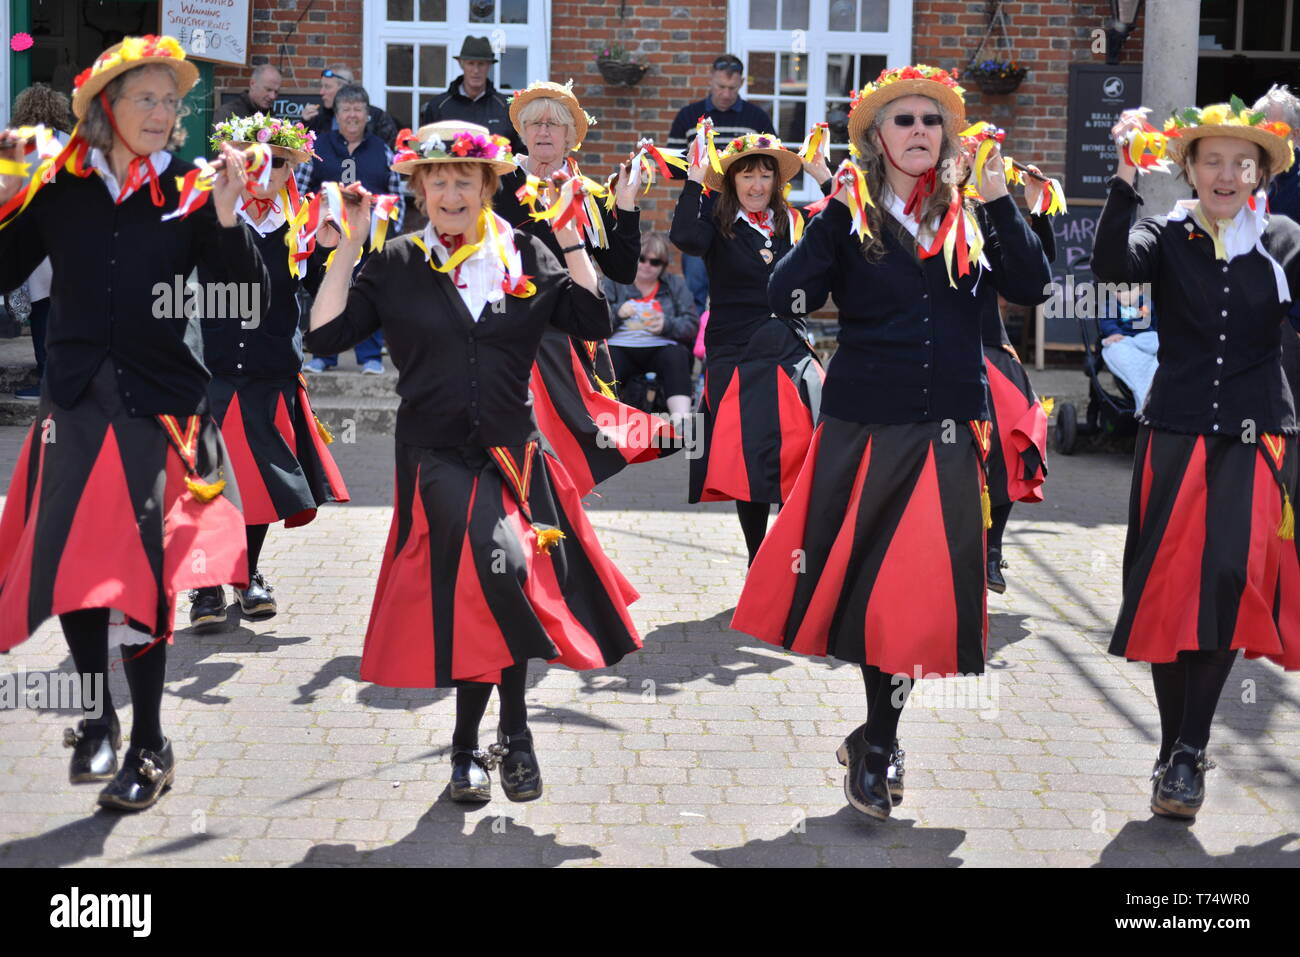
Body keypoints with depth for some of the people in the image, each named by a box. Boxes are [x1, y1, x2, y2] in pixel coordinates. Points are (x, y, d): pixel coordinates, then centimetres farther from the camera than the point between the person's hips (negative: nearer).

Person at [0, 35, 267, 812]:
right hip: (76, 399, 2)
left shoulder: (187, 194, 0)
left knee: (141, 573, -1)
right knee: (71, 565, 2)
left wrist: (228, 218, -18)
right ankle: (99, 719, 24)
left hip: (159, 403, -2)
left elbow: (249, 294, -5)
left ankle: (148, 744, 14)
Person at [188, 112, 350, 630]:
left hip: (275, 372, 3)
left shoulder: (299, 226, 5)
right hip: (217, 370, -3)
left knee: (264, 477, 12)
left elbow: (325, 288, 1)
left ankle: (249, 575, 31)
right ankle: (208, 586, 6)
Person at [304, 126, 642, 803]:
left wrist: (570, 237, -5)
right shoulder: (396, 265, 3)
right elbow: (324, 335, -5)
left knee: (487, 595, -2)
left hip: (513, 452, 2)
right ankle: (513, 731, -3)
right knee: (503, 569, -22)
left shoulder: (526, 257, 6)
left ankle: (468, 746, 20)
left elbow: (594, 323, -3)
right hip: (435, 458, -2)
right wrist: (349, 245, -7)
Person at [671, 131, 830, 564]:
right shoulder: (717, 221, 1)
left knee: (804, 455, -7)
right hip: (736, 358, -3)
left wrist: (826, 179, 0)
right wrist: (695, 179, -15)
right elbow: (685, 238, -21)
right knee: (749, 461, 0)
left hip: (790, 353, 3)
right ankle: (757, 561, 12)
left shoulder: (791, 223, 12)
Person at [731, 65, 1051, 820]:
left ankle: (879, 741, 20)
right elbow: (788, 298, -10)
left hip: (948, 431, 2)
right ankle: (879, 741, 22)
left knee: (921, 588, 1)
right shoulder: (849, 218, 2)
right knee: (863, 578, 2)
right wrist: (830, 212, -15)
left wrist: (999, 203, -10)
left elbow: (1033, 289, -4)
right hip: (864, 425, -1)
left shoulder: (972, 221, 9)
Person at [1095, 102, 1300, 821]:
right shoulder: (1168, 238, 4)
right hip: (1176, 431, 0)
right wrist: (1125, 178, -25)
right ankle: (1175, 748, 17)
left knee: (1229, 575, -17)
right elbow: (1111, 264, -18)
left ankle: (1188, 752, -9)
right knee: (1169, 588, 2)